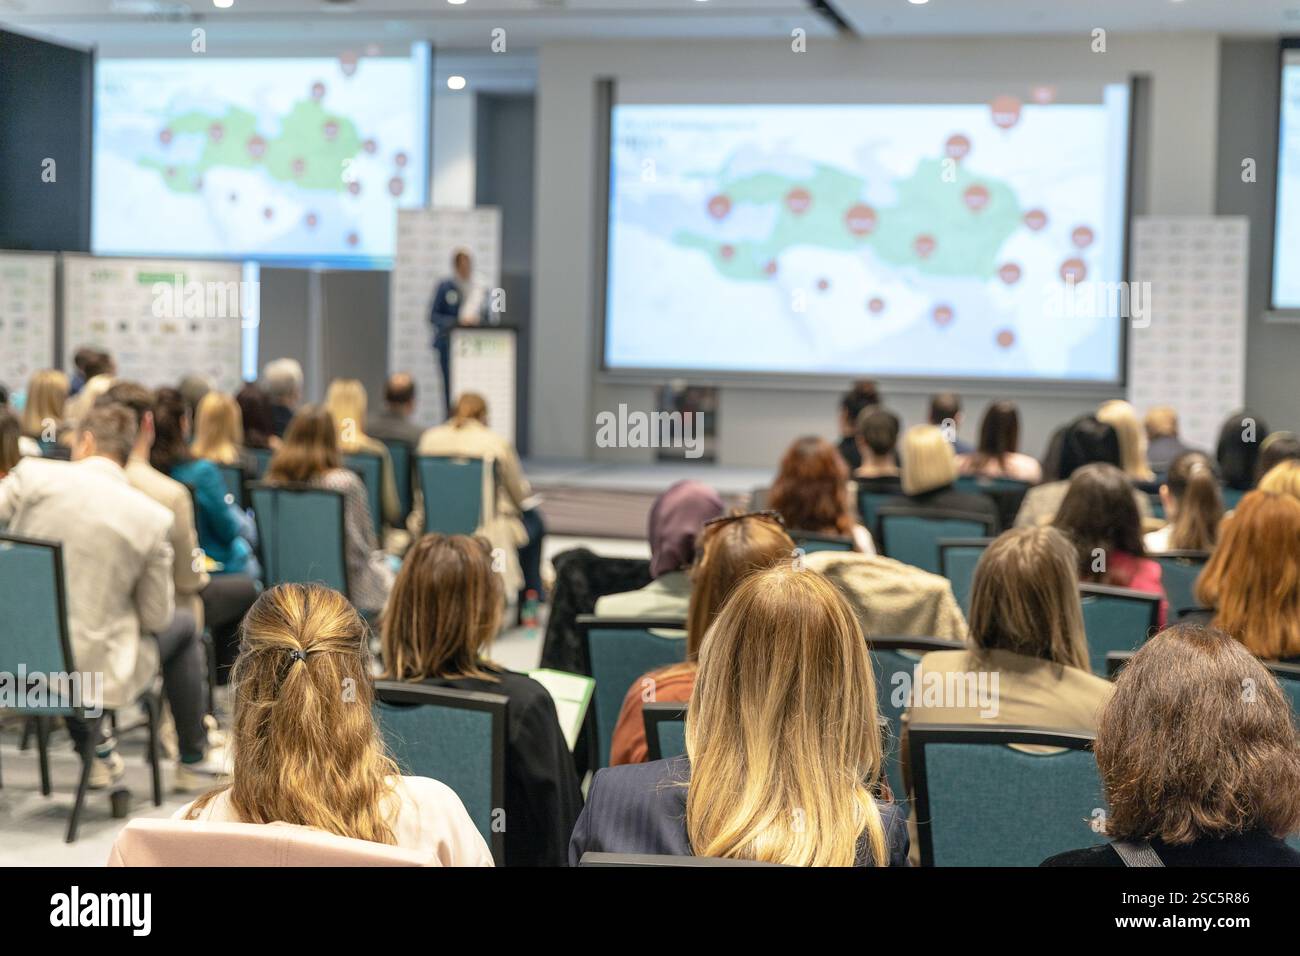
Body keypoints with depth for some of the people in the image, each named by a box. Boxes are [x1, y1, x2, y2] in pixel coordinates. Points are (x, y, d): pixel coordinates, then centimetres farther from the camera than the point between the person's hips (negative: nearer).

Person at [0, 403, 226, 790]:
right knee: (183, 626, 25)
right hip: (94, 671, -2)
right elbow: (156, 617, -2)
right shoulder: (153, 517, -9)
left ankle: (94, 751, 42)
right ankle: (195, 761, 36)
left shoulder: (35, 473, -10)